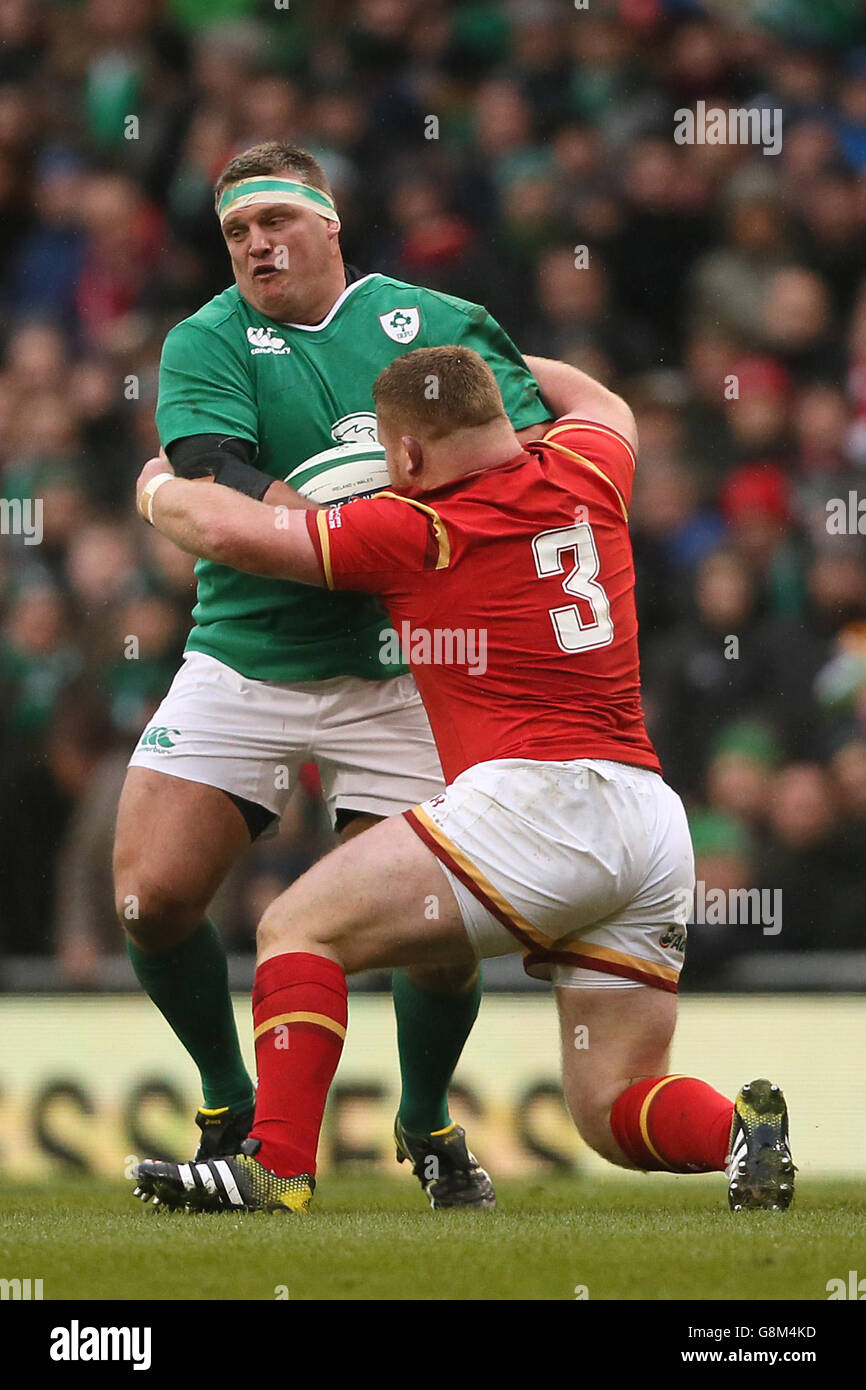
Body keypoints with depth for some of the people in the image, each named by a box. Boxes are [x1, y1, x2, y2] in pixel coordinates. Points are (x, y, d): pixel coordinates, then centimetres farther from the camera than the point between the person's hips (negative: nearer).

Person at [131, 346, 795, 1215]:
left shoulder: (414, 532, 1)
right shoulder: (582, 475, 17)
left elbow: (229, 531, 3)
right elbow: (604, 406, 42)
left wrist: (158, 490, 24)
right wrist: (473, 357, 52)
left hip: (534, 794, -7)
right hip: (654, 819, 7)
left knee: (298, 929, -1)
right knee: (615, 1114, 11)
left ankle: (279, 1167, -15)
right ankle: (742, 1132, -18)